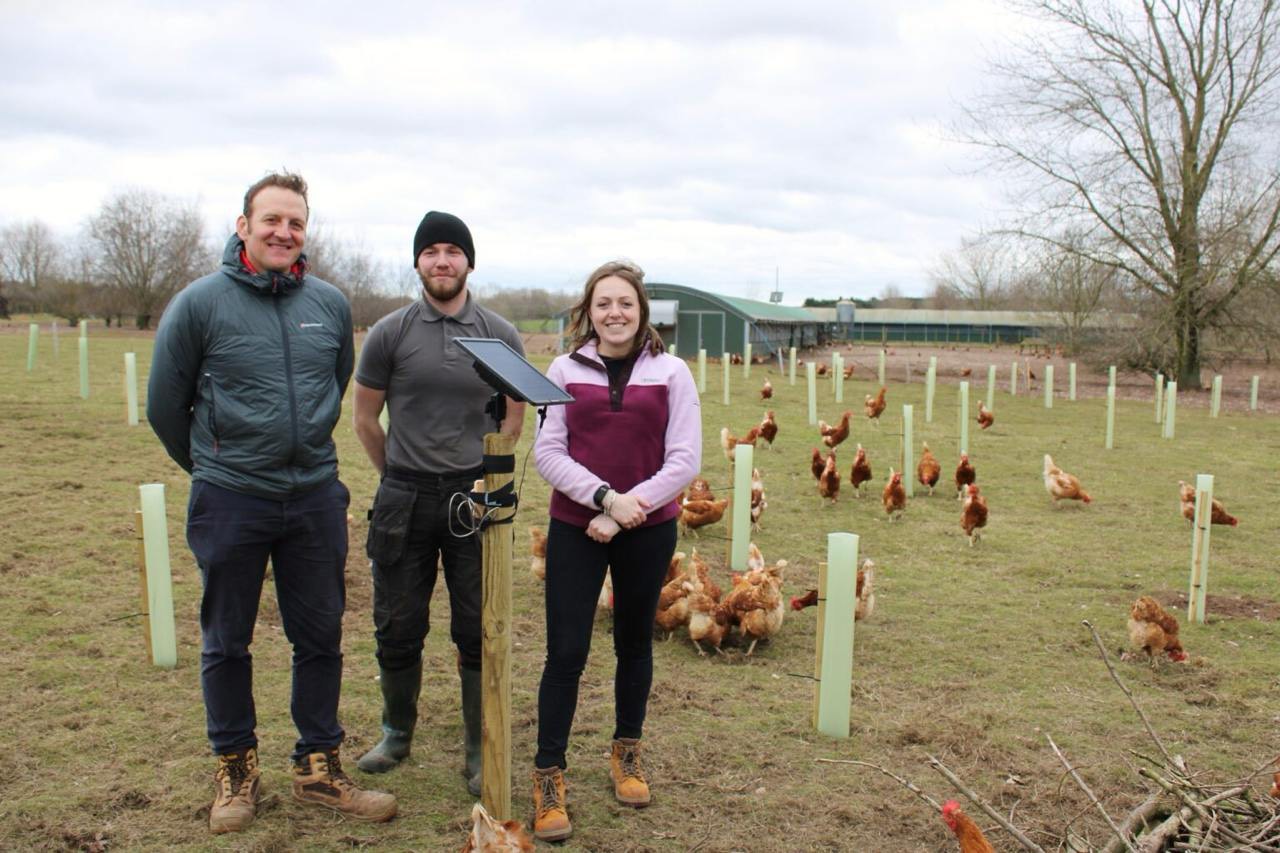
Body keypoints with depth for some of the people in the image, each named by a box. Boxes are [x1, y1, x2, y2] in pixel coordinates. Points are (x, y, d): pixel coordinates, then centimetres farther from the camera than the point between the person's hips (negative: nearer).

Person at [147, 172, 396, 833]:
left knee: (320, 637, 10)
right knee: (226, 642, 10)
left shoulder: (331, 304, 3)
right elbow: (165, 406, 2)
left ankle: (318, 766, 26)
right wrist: (212, 466, 12)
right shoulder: (200, 302, -6)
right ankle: (236, 767, 29)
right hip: (229, 503, -2)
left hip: (316, 498, 3)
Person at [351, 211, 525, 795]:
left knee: (478, 632, 6)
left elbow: (514, 419, 12)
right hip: (404, 500, 0)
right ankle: (397, 732, 33)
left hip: (475, 499, 0)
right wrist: (402, 477, 12)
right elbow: (366, 419, 8)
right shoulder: (390, 333, 0)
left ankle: (480, 752, 19)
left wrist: (478, 474, 10)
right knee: (398, 628, 11)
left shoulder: (500, 336, 2)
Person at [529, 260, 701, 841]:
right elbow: (547, 451, -4)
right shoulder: (565, 370, 1)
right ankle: (548, 777, 12)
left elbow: (685, 459, -5)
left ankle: (627, 755, 35)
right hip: (574, 528, -1)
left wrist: (626, 512, -14)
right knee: (566, 651, -2)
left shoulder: (671, 372, 0)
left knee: (635, 643, 15)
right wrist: (606, 497, -18)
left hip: (648, 531, 1)